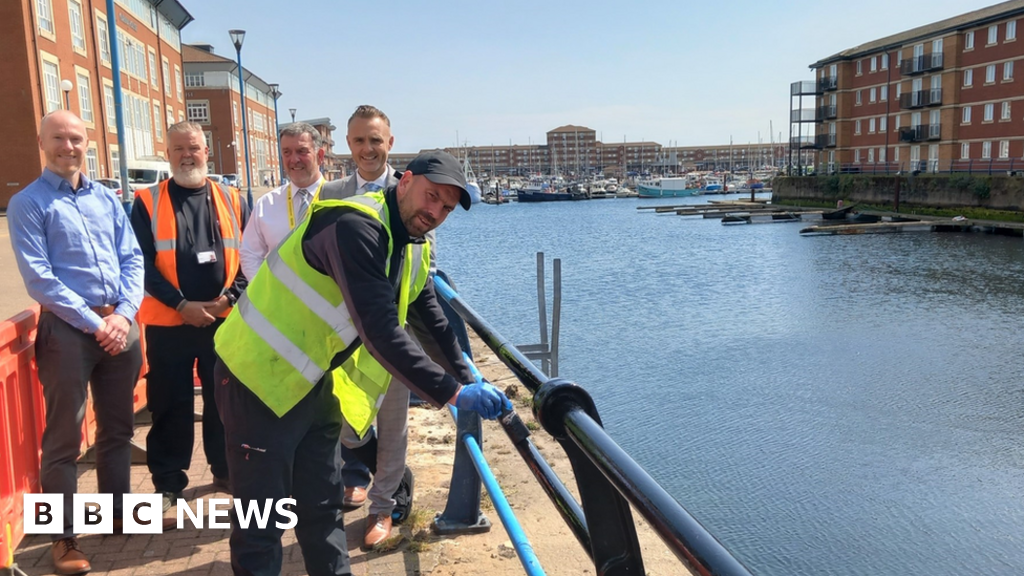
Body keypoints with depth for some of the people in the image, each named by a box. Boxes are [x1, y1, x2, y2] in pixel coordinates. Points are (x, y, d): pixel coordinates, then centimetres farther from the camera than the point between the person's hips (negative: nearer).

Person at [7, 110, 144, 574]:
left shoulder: (106, 199, 12)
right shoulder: (27, 204, -3)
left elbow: (132, 259, 7)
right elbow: (39, 279, -11)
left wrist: (124, 314, -8)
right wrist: (93, 323, -15)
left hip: (120, 323, 5)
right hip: (67, 329, -5)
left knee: (118, 427, 15)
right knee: (64, 436, 2)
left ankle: (119, 510, 31)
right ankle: (64, 537, 14)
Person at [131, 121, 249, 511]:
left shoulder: (232, 200, 6)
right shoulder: (147, 203, 1)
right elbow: (142, 263, -5)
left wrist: (230, 297, -9)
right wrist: (181, 305, -14)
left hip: (225, 320, 2)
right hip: (168, 322, -1)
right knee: (170, 406, 6)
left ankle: (227, 471, 26)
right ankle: (168, 482, 20)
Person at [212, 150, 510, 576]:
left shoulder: (413, 249, 5)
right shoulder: (355, 226, -26)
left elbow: (431, 320, 17)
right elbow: (380, 332, -33)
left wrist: (467, 380, 16)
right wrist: (452, 392, -30)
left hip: (313, 383, 9)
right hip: (261, 377, -8)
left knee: (322, 510, 15)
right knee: (262, 521, 0)